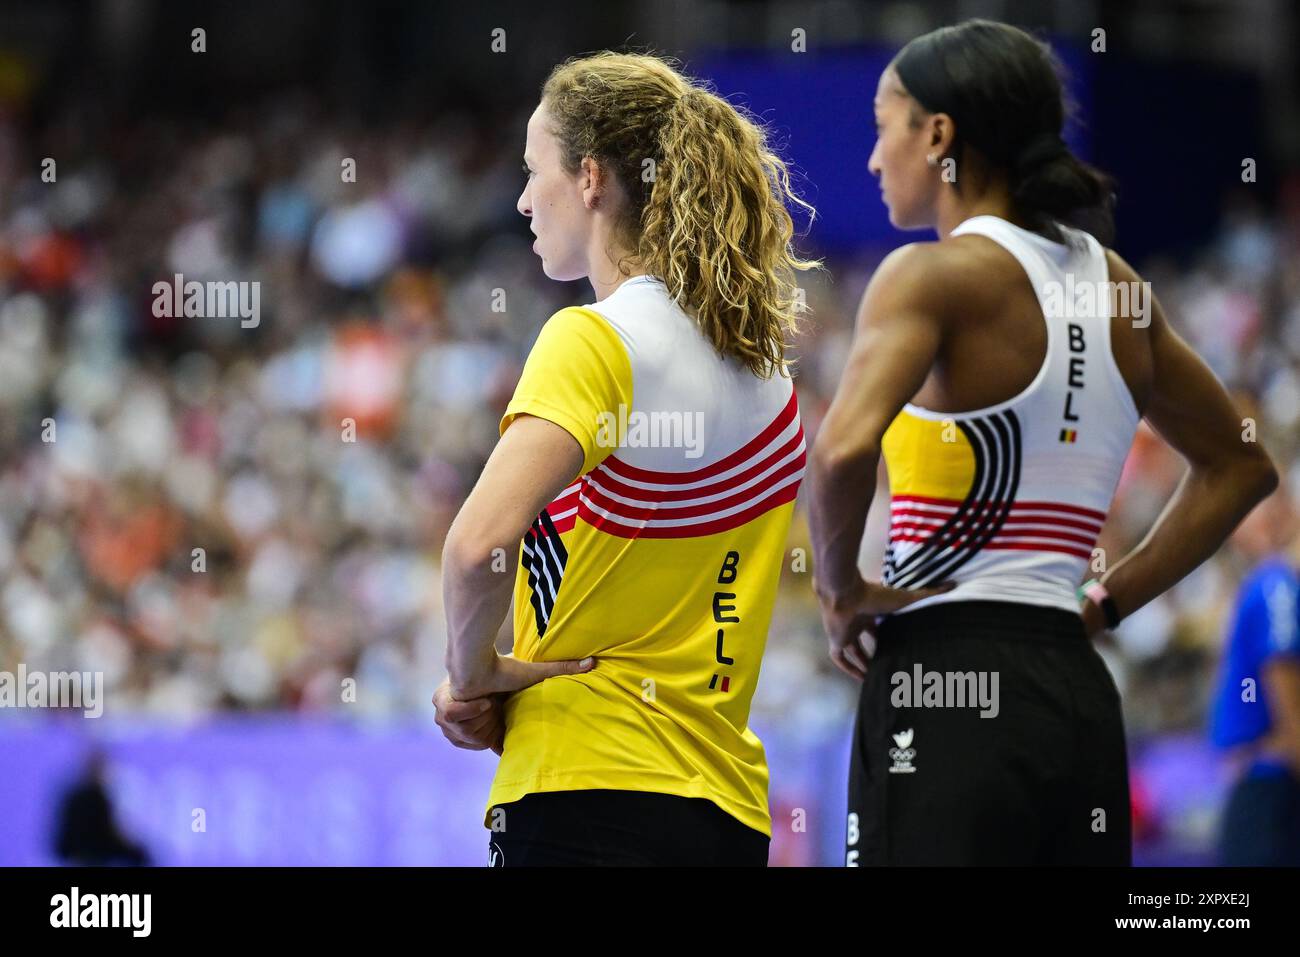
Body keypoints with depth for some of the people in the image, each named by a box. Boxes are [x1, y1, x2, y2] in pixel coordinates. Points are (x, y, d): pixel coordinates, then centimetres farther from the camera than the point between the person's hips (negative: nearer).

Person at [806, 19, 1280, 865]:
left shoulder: (937, 276, -7)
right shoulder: (1115, 288, 15)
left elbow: (845, 449, -24)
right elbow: (1238, 466, 26)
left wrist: (839, 585, -7)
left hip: (949, 674, -7)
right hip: (1079, 692, 7)